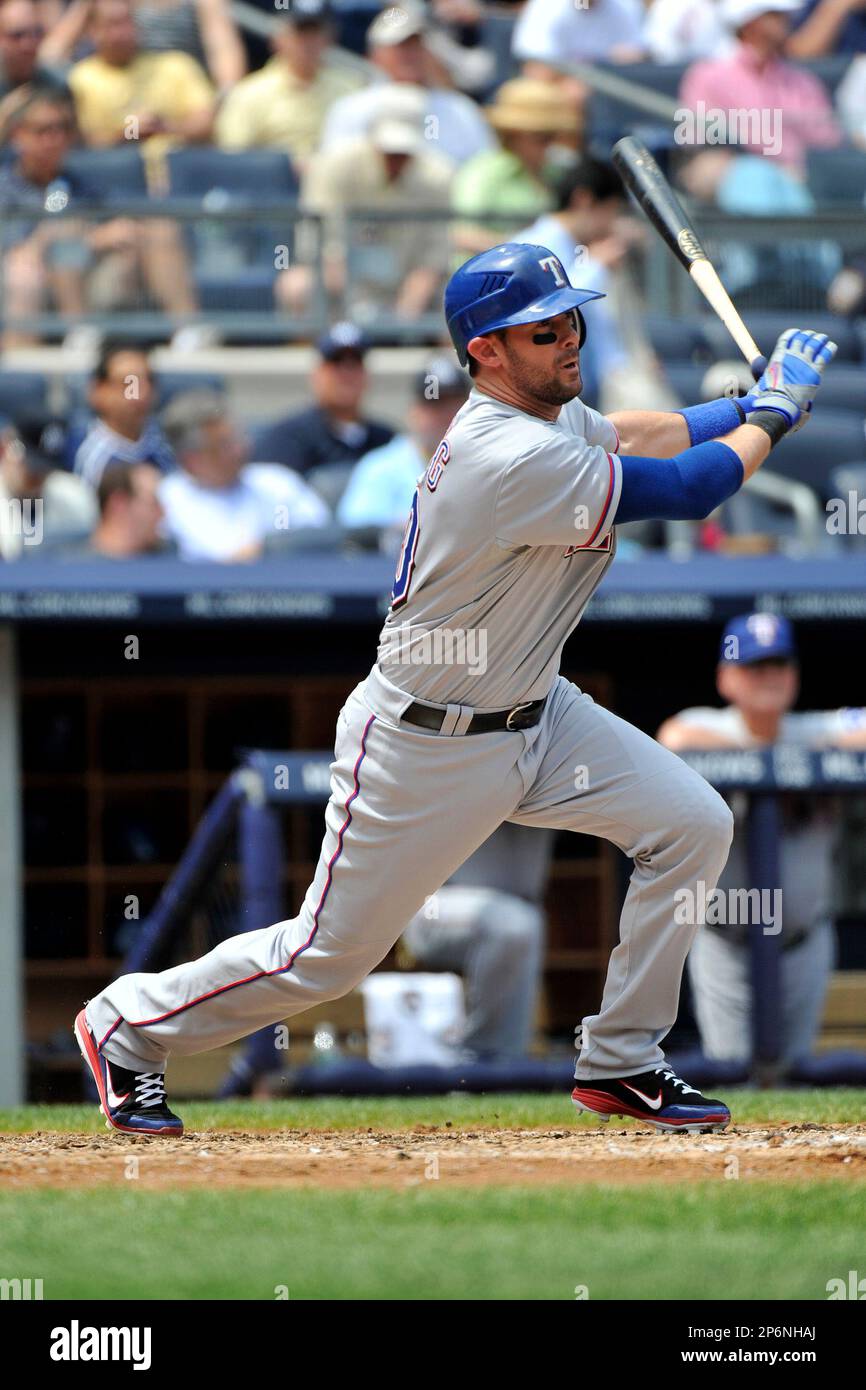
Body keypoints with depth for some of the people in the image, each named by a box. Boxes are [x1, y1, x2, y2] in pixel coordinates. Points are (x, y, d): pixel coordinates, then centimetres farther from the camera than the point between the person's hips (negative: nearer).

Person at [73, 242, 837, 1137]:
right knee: (329, 955, 2)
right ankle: (129, 1023, 25)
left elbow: (617, 437, 22)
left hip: (535, 716, 9)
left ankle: (618, 1064, 10)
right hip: (424, 750, -9)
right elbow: (685, 491, -26)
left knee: (692, 826, -2)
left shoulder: (548, 415, -1)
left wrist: (744, 407, 10)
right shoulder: (517, 459, -31)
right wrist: (773, 413, -10)